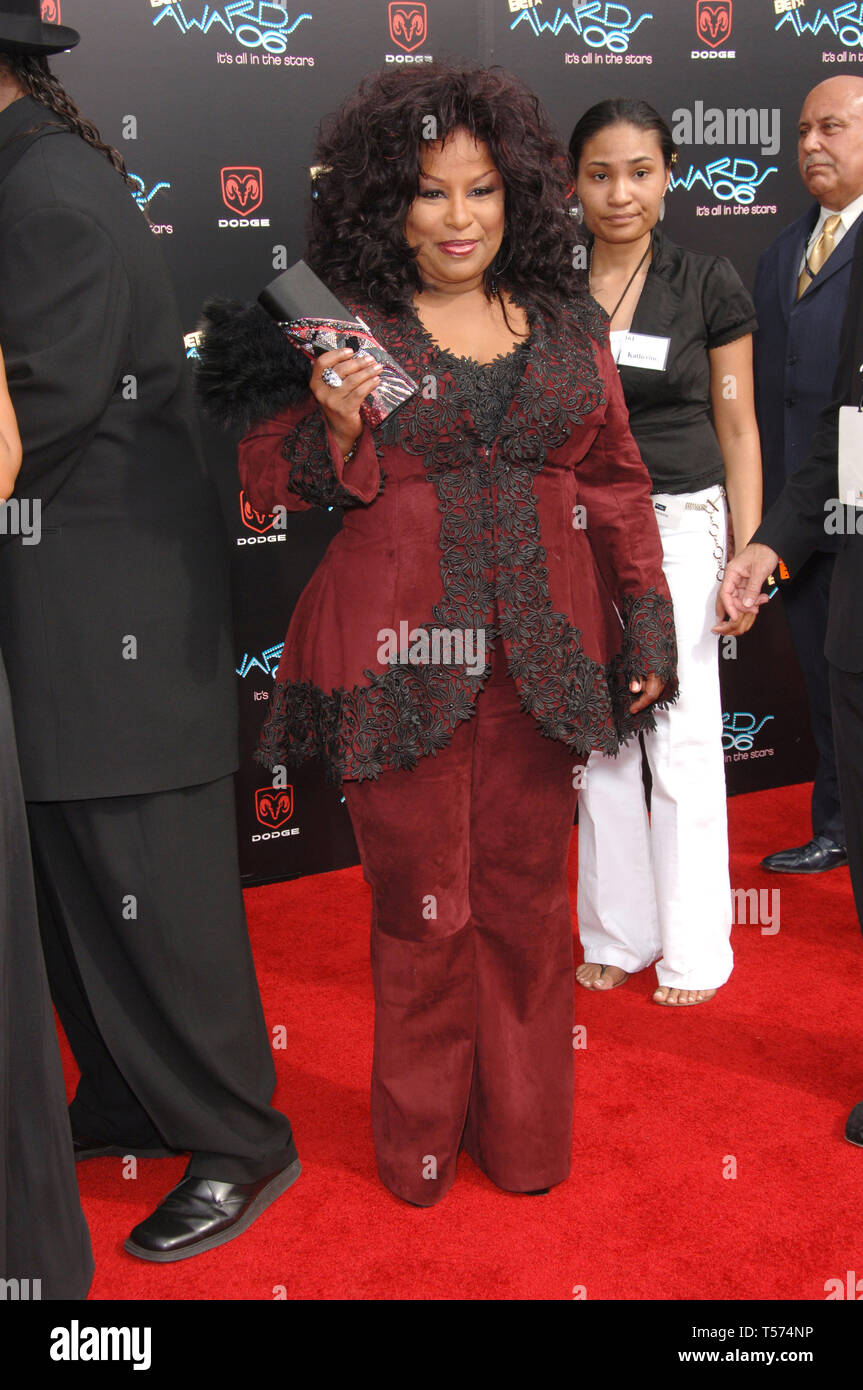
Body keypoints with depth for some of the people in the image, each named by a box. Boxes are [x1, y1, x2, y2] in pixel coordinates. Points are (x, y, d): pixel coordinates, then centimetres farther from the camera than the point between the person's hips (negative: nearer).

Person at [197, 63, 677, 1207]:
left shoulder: (568, 322, 11)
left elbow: (617, 480, 14)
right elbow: (272, 481, 3)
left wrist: (648, 619, 10)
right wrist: (342, 426, -16)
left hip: (541, 654, 3)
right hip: (400, 653, -2)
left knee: (526, 898, 9)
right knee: (421, 904, 5)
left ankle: (523, 1132, 30)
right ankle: (419, 1138, 28)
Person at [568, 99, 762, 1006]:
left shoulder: (708, 286, -1)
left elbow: (738, 431, 1)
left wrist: (748, 560, -4)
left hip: (679, 524, -2)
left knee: (682, 743, 0)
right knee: (598, 739, 8)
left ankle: (693, 949, 15)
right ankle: (618, 935, 24)